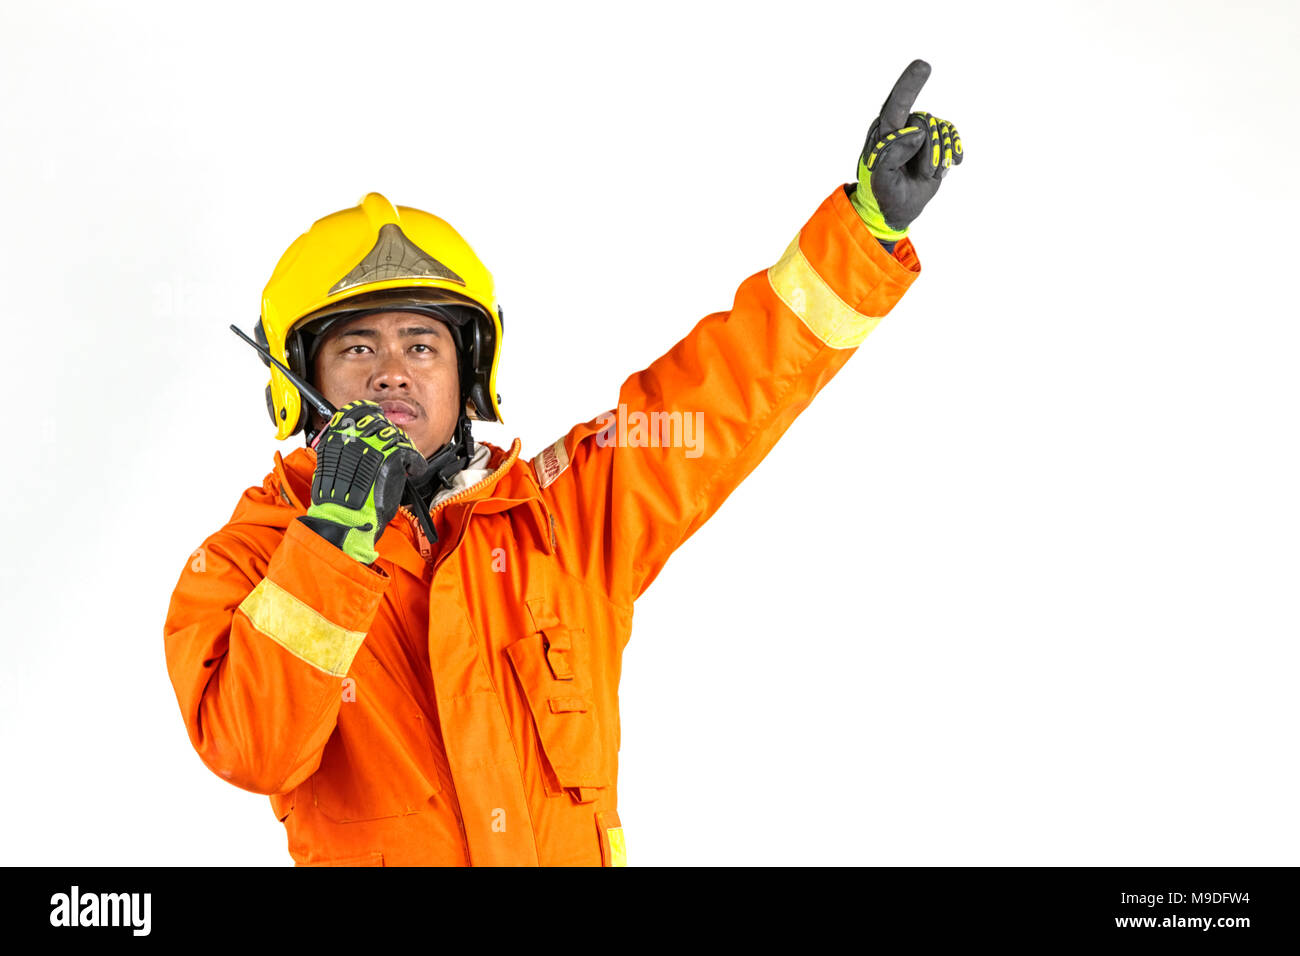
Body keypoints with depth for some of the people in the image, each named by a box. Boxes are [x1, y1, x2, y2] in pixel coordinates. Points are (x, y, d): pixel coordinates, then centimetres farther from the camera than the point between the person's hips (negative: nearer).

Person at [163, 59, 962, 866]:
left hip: (572, 846, 3)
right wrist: (335, 536, -19)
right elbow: (251, 751, -14)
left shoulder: (565, 514, 7)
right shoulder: (243, 565, 1)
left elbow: (737, 384, 7)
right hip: (366, 849, -2)